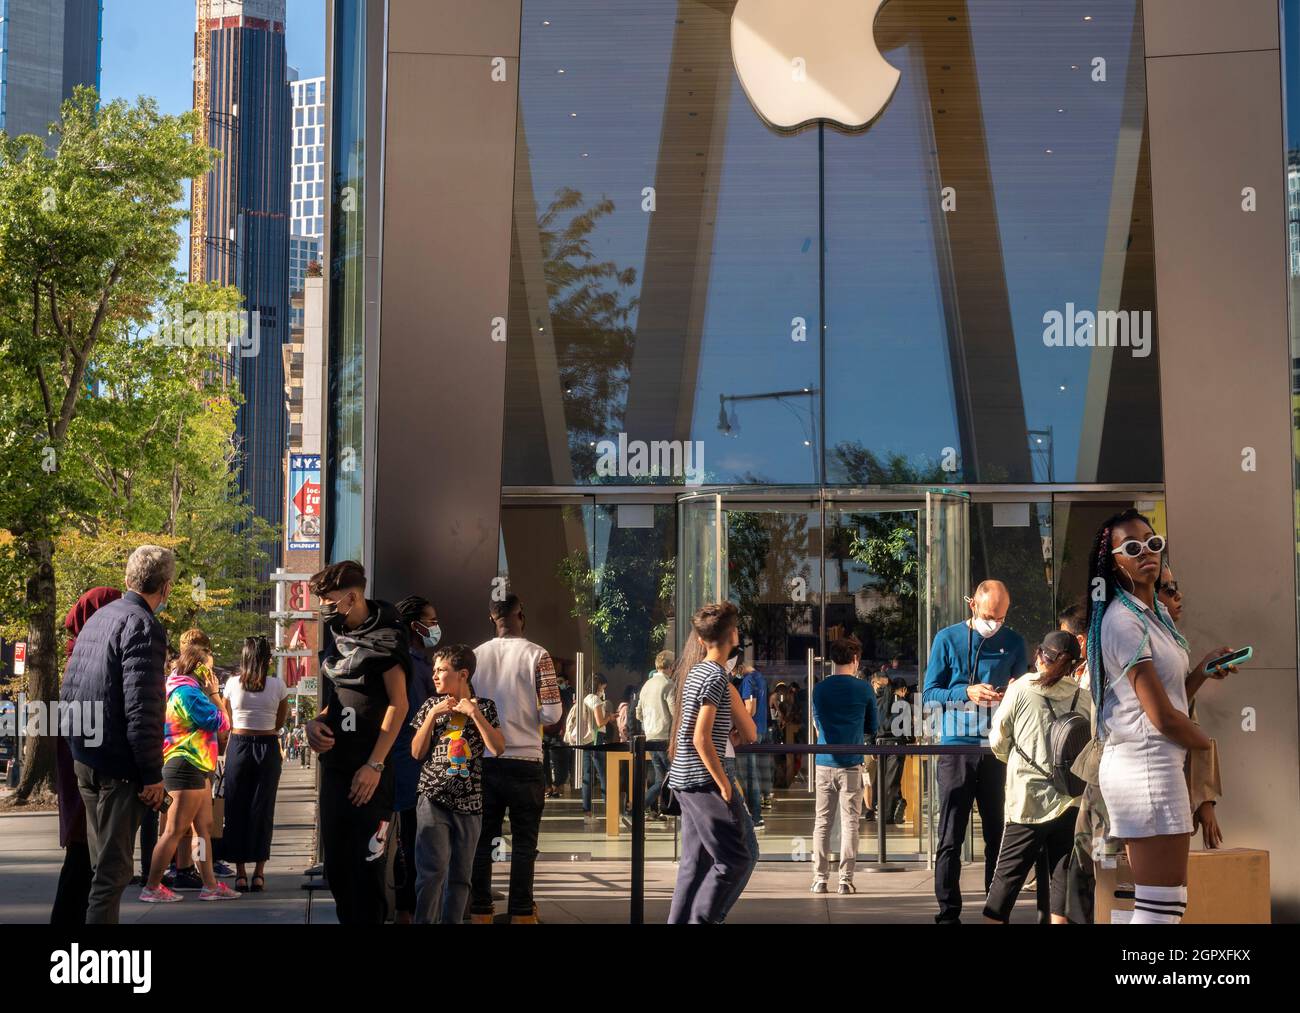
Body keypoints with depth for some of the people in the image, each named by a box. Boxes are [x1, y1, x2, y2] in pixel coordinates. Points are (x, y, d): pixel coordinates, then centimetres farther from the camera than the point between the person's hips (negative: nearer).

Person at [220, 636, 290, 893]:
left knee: (236, 810, 8)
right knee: (262, 810, 6)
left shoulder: (232, 683, -2)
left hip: (239, 745, 0)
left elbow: (228, 721, 9)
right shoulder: (277, 684, -4)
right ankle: (259, 873, 5)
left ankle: (240, 872, 8)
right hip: (268, 747, 0)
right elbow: (280, 723, 6)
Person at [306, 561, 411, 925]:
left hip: (369, 771, -8)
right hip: (335, 765, 8)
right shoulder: (338, 637, 14)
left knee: (368, 864, -6)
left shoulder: (384, 636, -8)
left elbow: (398, 704, -12)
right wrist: (315, 722, 2)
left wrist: (374, 765, -18)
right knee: (336, 863, 11)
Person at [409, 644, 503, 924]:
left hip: (469, 803, 1)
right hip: (434, 798, -1)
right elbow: (417, 752, 3)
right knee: (433, 869, -13)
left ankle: (452, 920, 14)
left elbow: (497, 748, -7)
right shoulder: (431, 705, 6)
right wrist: (432, 716, -6)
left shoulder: (484, 707, 5)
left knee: (461, 874, 6)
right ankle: (424, 921, -9)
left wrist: (475, 713, -10)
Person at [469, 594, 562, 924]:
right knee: (523, 841, 5)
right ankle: (521, 912, 4)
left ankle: (480, 909, 12)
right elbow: (552, 712, -11)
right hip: (524, 760, -3)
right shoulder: (537, 656, -7)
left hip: (484, 760, 3)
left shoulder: (476, 655, 1)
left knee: (483, 838, 10)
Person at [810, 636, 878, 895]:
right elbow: (872, 728, 8)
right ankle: (846, 879, 1)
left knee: (822, 822, 7)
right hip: (851, 764, -2)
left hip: (824, 763, 2)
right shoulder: (864, 689, -1)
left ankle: (820, 878, 6)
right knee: (849, 823, 2)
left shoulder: (820, 688, 5)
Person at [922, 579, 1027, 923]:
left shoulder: (1013, 642, 8)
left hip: (998, 750, 2)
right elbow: (929, 696, -1)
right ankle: (948, 912, 3)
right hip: (957, 749, -2)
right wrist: (967, 693, -18)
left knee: (998, 834, 6)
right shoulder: (948, 639, 2)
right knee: (951, 837, -1)